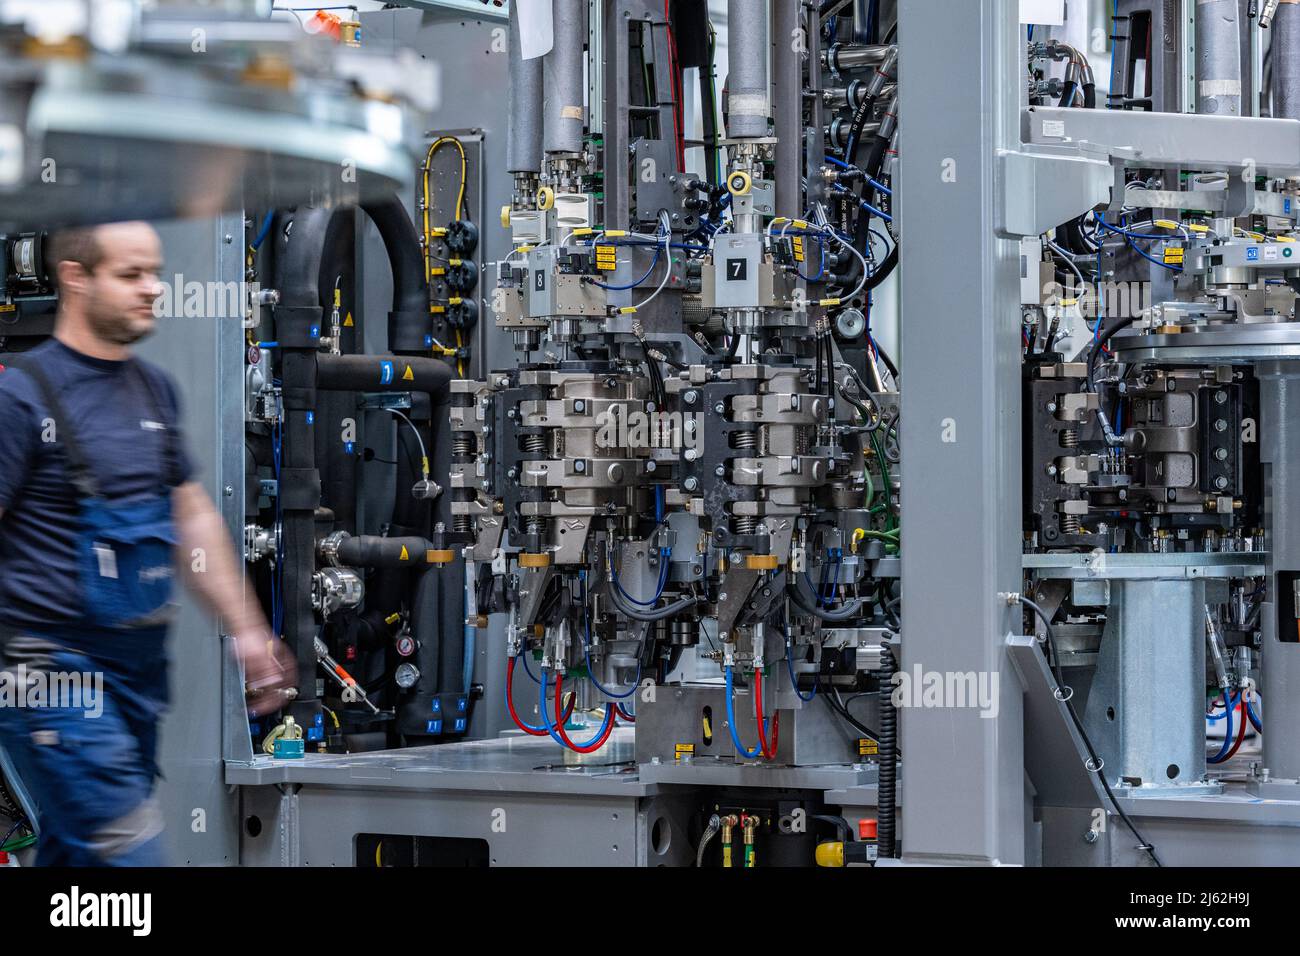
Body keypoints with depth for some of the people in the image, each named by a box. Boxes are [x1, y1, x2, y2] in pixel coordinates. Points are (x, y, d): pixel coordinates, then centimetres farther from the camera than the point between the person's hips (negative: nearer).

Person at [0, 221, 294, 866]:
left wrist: (246, 630, 20)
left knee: (71, 853, 11)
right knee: (129, 850, -12)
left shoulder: (154, 389, 13)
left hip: (141, 664, 7)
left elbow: (192, 517, 22)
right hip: (56, 668, -7)